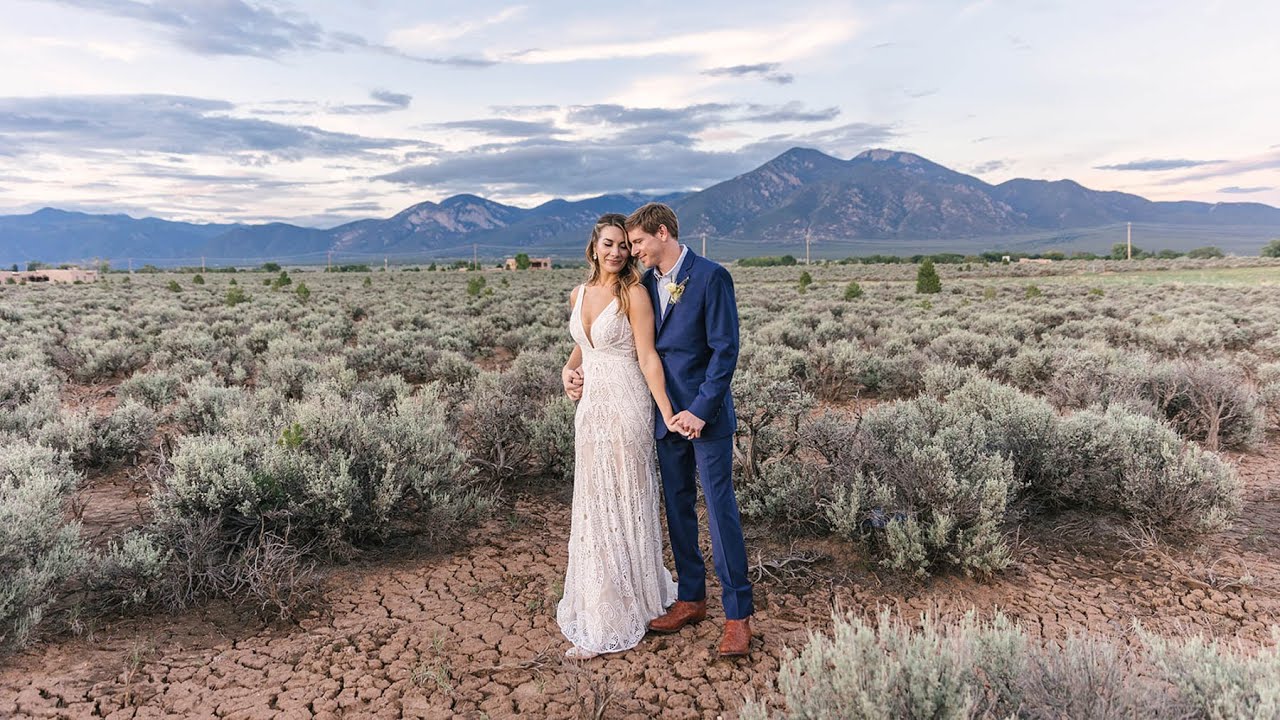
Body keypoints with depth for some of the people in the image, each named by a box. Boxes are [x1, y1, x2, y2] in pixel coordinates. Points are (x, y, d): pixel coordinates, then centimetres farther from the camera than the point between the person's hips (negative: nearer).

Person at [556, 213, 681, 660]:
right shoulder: (579, 295, 9)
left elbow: (648, 358, -14)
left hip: (625, 409, -7)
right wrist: (570, 367, 3)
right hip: (590, 407, 7)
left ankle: (607, 625, 12)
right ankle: (602, 603, 33)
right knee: (594, 507, 14)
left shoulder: (634, 293, -10)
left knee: (621, 508, 1)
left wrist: (668, 414, -21)